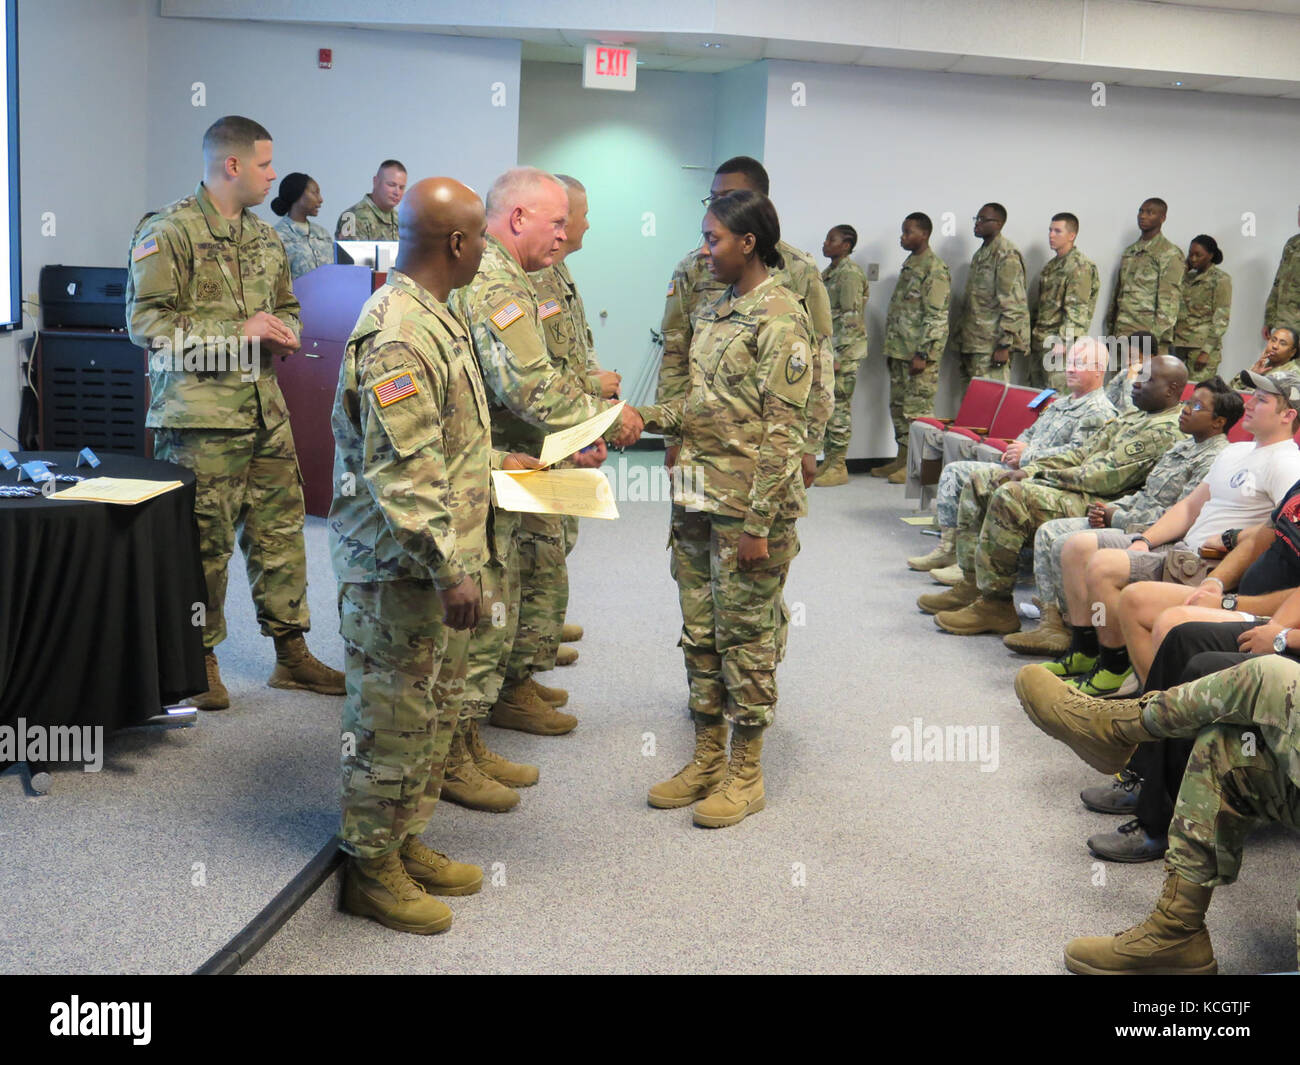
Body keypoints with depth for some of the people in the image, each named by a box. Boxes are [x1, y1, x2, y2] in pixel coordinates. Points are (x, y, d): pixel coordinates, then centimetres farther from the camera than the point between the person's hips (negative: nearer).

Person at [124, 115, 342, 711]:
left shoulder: (265, 237, 16)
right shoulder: (168, 231, -8)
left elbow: (286, 307, 28)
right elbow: (146, 321, -14)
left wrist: (283, 334, 4)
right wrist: (237, 332, -18)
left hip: (266, 409, 7)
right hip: (201, 414, -7)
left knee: (280, 530, 10)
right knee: (203, 540, -1)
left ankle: (291, 652, 21)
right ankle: (199, 661, 15)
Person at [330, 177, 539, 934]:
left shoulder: (437, 318, 11)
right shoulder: (397, 336, -22)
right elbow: (403, 473, -26)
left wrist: (495, 462, 20)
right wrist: (450, 568, -25)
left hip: (440, 560, 10)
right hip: (402, 568, -10)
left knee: (436, 712, 19)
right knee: (392, 720, 3)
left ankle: (407, 842, 34)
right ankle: (372, 870, 18)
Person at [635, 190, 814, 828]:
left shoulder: (781, 318, -13)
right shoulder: (715, 312, 14)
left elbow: (783, 430, -17)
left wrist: (758, 523, -19)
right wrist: (645, 417, 4)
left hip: (748, 507, -8)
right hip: (699, 500, 8)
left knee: (746, 636, 3)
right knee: (700, 633, 14)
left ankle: (745, 773, 16)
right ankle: (707, 758, 27)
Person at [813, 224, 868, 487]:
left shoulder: (850, 273, -13)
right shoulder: (828, 273, 16)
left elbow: (850, 317, -18)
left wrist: (838, 355, -21)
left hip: (845, 350, -9)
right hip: (825, 349, 9)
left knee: (839, 406, -5)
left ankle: (839, 467, 0)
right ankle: (829, 461, 19)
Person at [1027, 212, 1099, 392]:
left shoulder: (1079, 266, -10)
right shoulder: (1051, 265, 18)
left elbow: (1077, 308, -18)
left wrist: (1064, 340, -24)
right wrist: (1032, 333, 19)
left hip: (1059, 344, -9)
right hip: (1039, 343, 9)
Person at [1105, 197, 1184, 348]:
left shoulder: (1170, 254, -2)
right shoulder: (1129, 251, 20)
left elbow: (1170, 300, -10)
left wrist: (1156, 336, -17)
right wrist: (1110, 332, 17)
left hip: (1149, 333, -6)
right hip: (1122, 333, 6)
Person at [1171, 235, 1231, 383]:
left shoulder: (1221, 280, -2)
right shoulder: (1187, 277, 17)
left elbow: (1221, 320, -6)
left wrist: (1206, 351, -14)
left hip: (1203, 345, -6)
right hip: (1180, 343, 6)